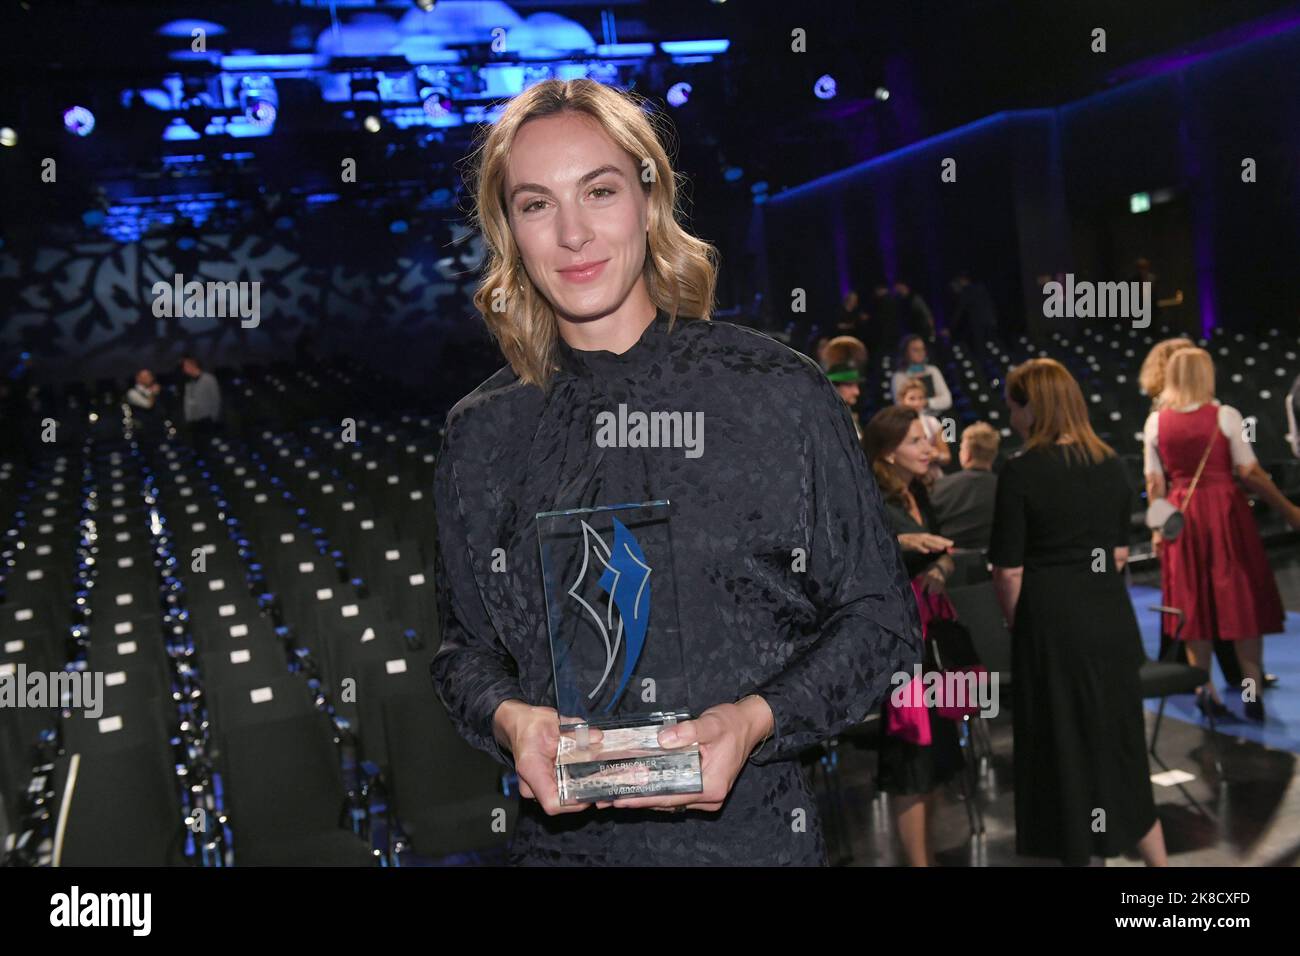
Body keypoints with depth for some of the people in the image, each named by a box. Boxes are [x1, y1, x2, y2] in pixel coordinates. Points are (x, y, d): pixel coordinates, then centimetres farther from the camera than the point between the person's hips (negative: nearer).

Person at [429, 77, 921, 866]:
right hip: (561, 839, 2)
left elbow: (881, 621, -4)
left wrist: (756, 721, -18)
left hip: (752, 835, -2)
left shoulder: (783, 395, -8)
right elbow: (465, 647, 8)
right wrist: (508, 718, -12)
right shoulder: (481, 437, 0)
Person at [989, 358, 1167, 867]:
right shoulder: (1112, 463, 3)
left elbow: (1008, 574, -12)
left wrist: (1020, 625, 4)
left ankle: (1079, 849, 20)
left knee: (1062, 745, 9)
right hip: (1112, 618, 5)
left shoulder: (1021, 472, -14)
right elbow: (1119, 554, 11)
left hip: (1052, 625, -5)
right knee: (1118, 740, 17)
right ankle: (1155, 856, 26)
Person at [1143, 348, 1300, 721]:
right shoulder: (1225, 416, -9)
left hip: (1182, 515, 3)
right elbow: (1250, 473, -9)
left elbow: (1155, 483, 1)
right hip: (1225, 510, -2)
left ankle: (1204, 689, 15)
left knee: (1193, 601, 12)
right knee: (1242, 598, 7)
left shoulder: (1156, 422, -1)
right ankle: (1252, 690, 8)